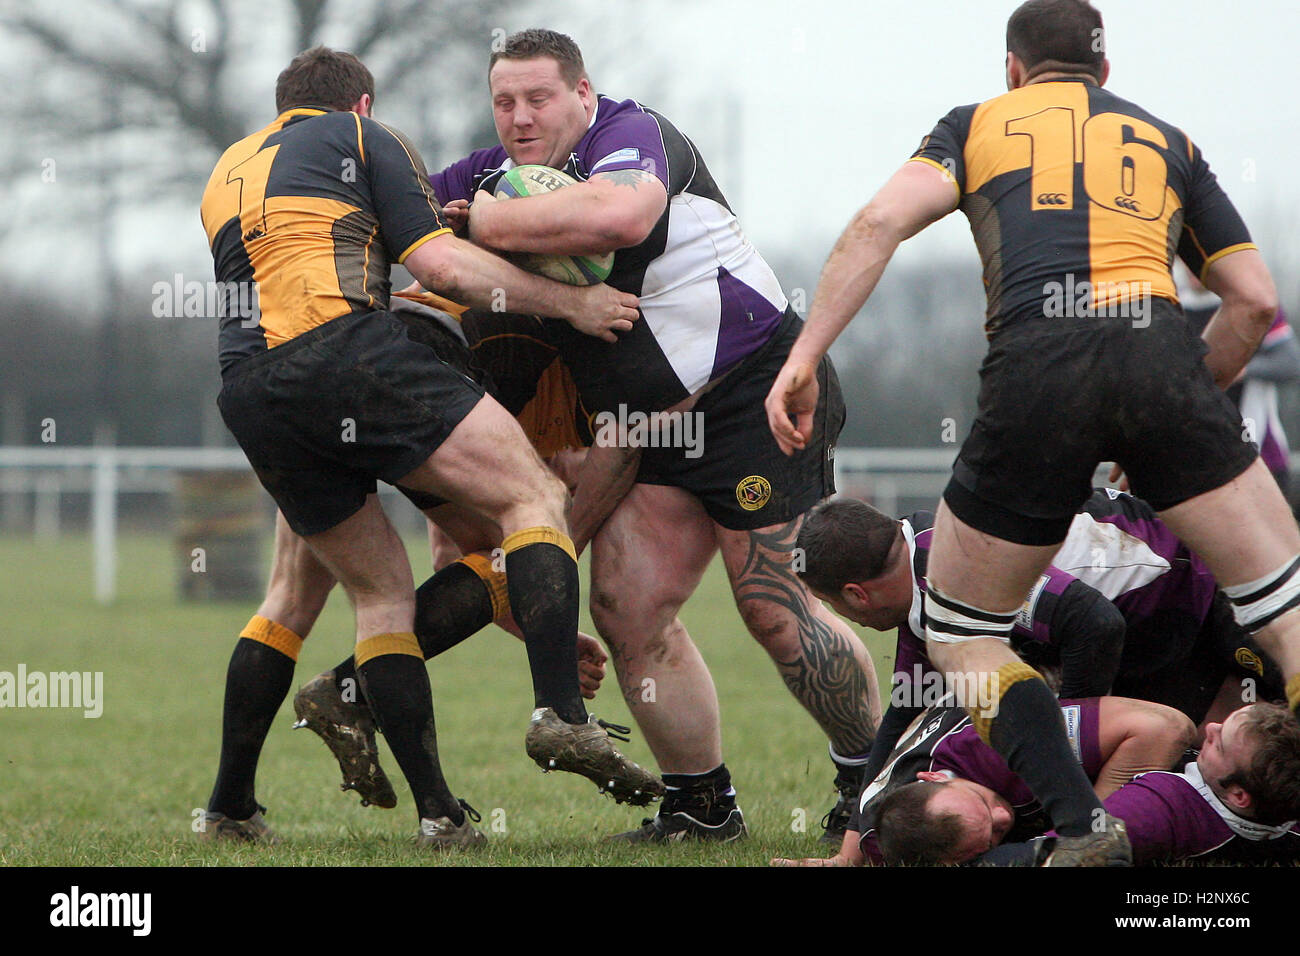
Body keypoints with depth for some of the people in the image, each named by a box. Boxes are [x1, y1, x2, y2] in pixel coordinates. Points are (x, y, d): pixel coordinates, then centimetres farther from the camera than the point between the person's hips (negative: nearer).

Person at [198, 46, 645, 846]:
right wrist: (572, 302, 7)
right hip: (346, 351, -6)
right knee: (533, 495, -3)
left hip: (248, 394, 6)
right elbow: (438, 262, 2)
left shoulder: (228, 171, 31)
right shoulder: (363, 138, 13)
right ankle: (563, 712, -24)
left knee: (380, 588, 18)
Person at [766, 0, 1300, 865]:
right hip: (1157, 353, 1)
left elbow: (882, 222, 5)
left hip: (1035, 369, -1)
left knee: (959, 634, 17)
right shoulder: (1166, 141, 30)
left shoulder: (979, 124, 25)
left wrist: (804, 358, 2)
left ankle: (1081, 826, -2)